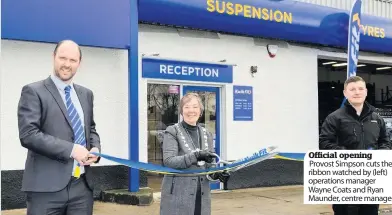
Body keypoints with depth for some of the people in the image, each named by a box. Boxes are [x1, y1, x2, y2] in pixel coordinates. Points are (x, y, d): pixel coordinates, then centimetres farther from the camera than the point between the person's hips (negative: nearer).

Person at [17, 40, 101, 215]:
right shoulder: (33, 91, -3)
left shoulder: (86, 94, 16)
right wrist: (71, 149, -17)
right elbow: (28, 134, -13)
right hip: (46, 187, -5)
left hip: (82, 186, 5)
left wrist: (95, 148, 1)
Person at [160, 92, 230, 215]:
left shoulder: (206, 134, 14)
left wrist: (216, 174, -7)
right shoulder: (172, 132, -2)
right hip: (177, 196, -5)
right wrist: (196, 156, -25)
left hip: (201, 196, 5)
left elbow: (209, 166, 15)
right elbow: (168, 161, -14)